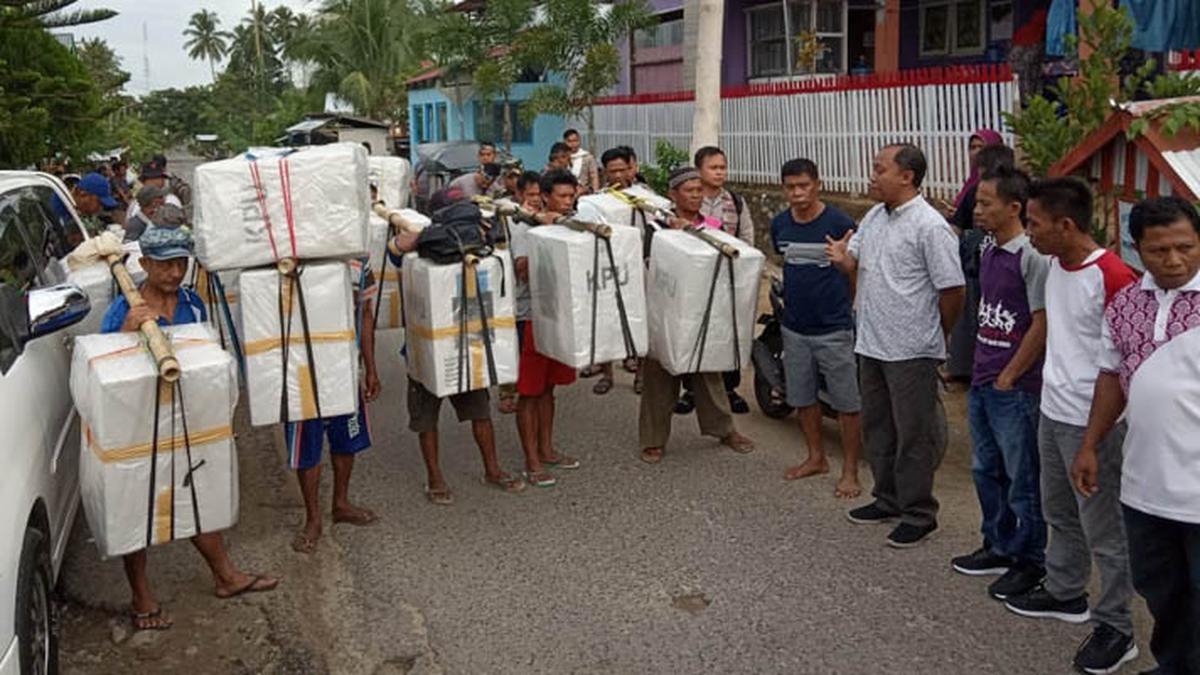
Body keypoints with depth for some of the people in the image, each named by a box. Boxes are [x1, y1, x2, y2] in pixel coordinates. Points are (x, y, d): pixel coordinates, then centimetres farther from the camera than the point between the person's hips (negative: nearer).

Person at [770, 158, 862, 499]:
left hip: (834, 328, -5)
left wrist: (848, 305, -5)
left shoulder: (840, 224, -12)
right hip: (795, 327, 6)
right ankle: (816, 457, 33)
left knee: (847, 403, 1)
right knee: (803, 397, 16)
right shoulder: (779, 225, 4)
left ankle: (850, 471, 12)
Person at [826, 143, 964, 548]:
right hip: (871, 344, 8)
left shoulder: (929, 226, -16)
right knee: (877, 428, 19)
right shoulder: (874, 217, 9)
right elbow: (856, 263, 18)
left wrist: (935, 339, -4)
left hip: (911, 351, -8)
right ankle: (888, 500, 34)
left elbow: (952, 290, -15)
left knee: (913, 436, 3)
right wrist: (843, 259, -7)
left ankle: (918, 514, 16)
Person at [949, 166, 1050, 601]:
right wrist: (981, 373, 13)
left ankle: (1030, 562, 20)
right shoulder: (989, 251, 8)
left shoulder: (1032, 257, -17)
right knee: (986, 471, 18)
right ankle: (998, 547, 34)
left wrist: (1008, 378, -12)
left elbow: (1041, 325, -17)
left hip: (1015, 388, -8)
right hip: (982, 383, 8)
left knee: (1022, 479, 5)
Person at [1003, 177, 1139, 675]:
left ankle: (1115, 628, 17)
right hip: (1052, 411, 8)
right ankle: (1064, 592, 40)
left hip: (1092, 422, -8)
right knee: (1059, 513, 22)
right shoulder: (1055, 265, 4)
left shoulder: (1112, 276, -21)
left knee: (1103, 528, 3)